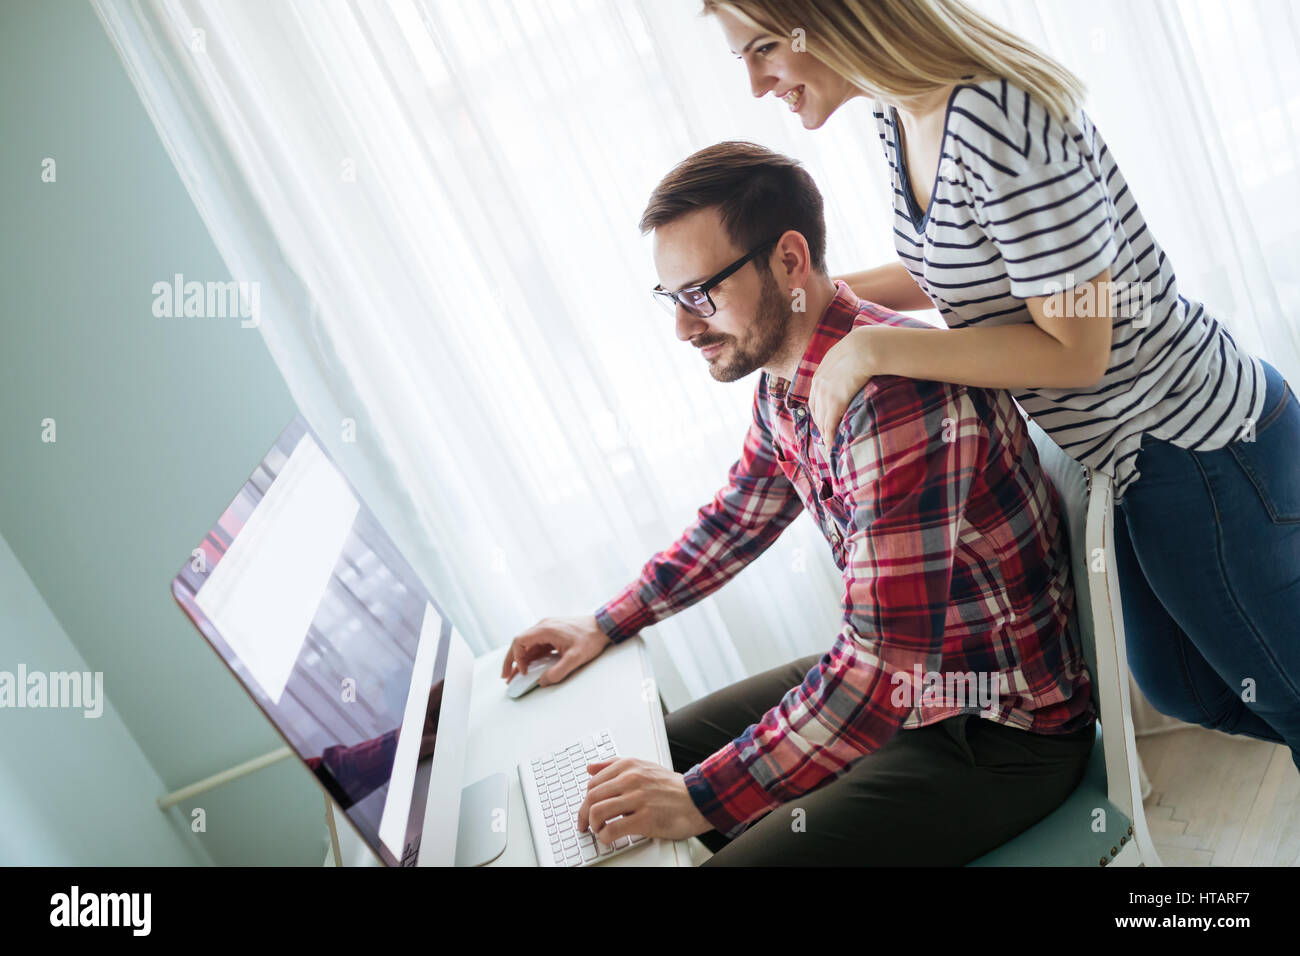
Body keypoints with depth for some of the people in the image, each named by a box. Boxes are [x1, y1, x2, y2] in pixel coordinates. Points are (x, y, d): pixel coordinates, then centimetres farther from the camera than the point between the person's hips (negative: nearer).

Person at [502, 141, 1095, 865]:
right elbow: (739, 517, 15)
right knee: (662, 749, 11)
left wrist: (702, 798, -27)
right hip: (906, 682, 9)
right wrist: (605, 627, 14)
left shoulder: (895, 392, -32)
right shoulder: (783, 381, -2)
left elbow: (884, 666, -33)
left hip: (1005, 731, -8)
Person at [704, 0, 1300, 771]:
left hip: (1201, 451, -9)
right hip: (1139, 450, 9)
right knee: (1181, 689, 26)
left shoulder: (995, 116, -30)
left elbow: (1072, 350, -28)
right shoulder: (899, 115, 0)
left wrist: (874, 347, -27)